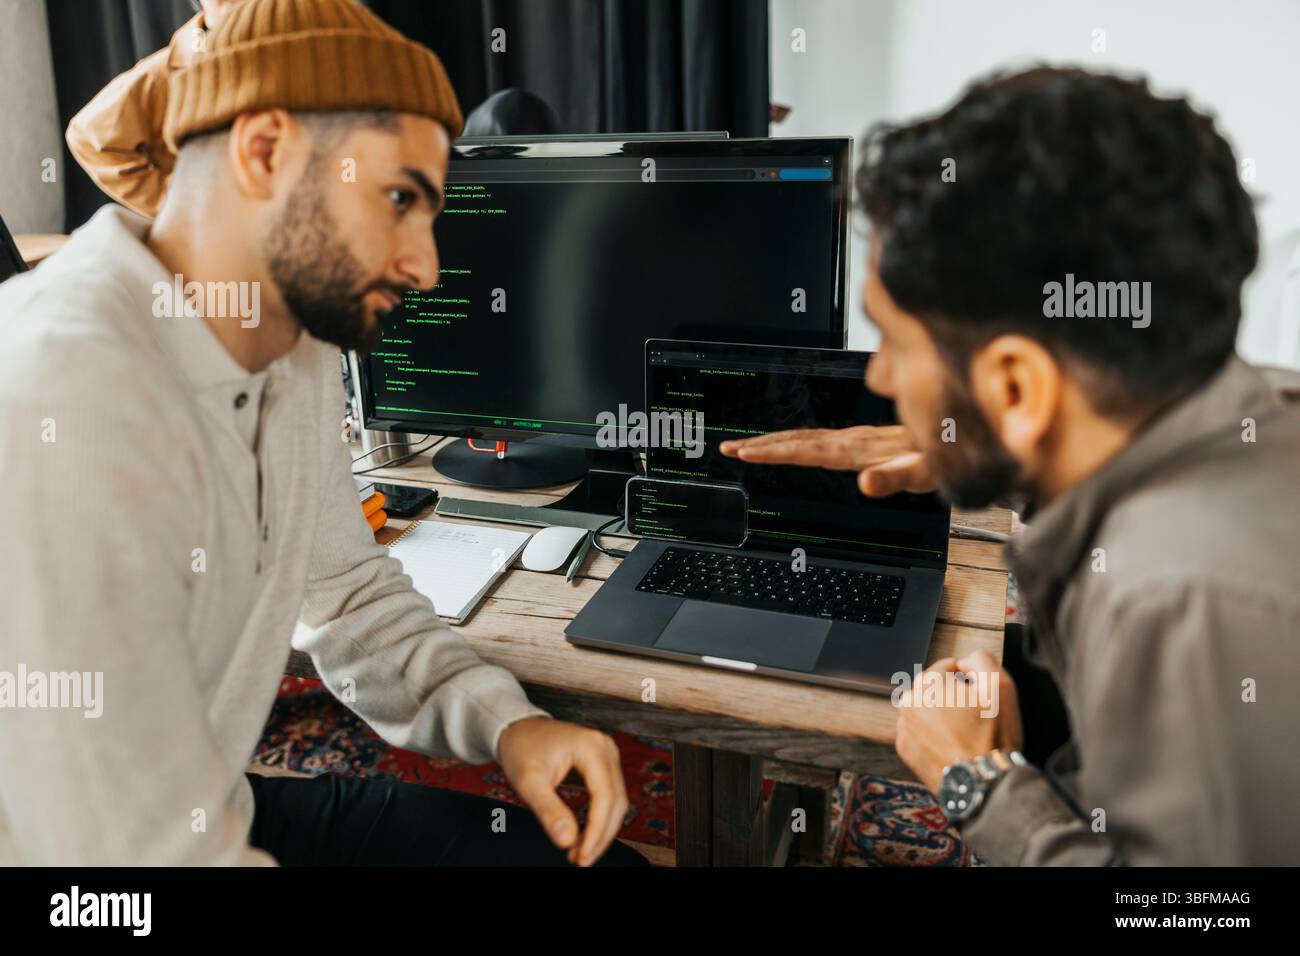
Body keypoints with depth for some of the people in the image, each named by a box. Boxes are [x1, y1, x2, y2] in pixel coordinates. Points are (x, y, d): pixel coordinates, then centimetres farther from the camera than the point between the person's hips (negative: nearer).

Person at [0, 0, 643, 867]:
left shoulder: (298, 354, -3)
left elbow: (351, 592, 7)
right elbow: (153, 848, -30)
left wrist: (506, 720, -8)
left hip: (225, 805, 7)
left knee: (606, 854, 4)